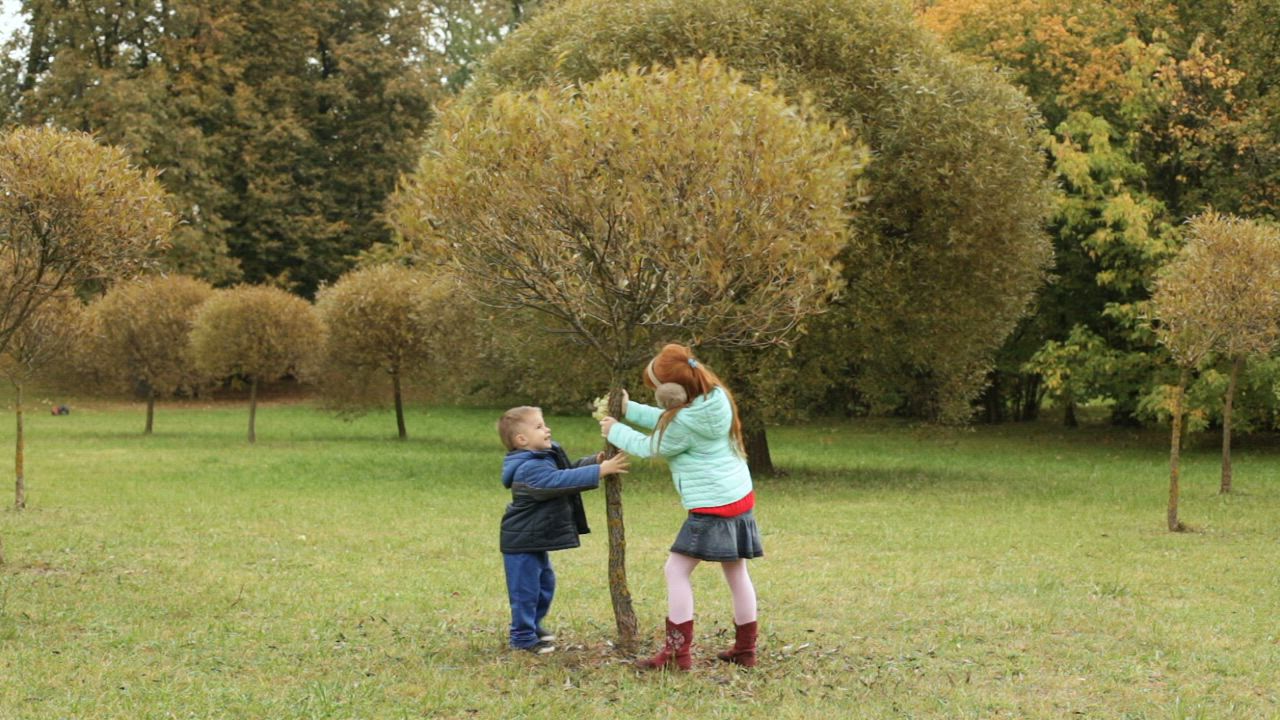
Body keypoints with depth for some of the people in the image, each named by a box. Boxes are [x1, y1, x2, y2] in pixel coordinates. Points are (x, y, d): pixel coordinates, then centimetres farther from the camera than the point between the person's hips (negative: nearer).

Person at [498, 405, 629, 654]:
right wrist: (600, 471, -37)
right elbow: (562, 479, -36)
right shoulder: (530, 469, -27)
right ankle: (523, 636, 10)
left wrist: (594, 461, -3)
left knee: (545, 583, 22)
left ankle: (533, 624, 38)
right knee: (526, 589, -1)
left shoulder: (548, 455, 7)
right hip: (522, 541, -11)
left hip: (536, 539, 11)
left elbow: (570, 469, 15)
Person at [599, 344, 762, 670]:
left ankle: (678, 651, -3)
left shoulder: (687, 421, -22)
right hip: (740, 497, 9)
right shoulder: (716, 397, 3)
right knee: (736, 571, 15)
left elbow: (651, 447, -5)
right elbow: (668, 422, 17)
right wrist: (630, 409, 17)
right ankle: (745, 648, 20)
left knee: (677, 570, -2)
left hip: (713, 506, -9)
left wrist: (615, 431, 10)